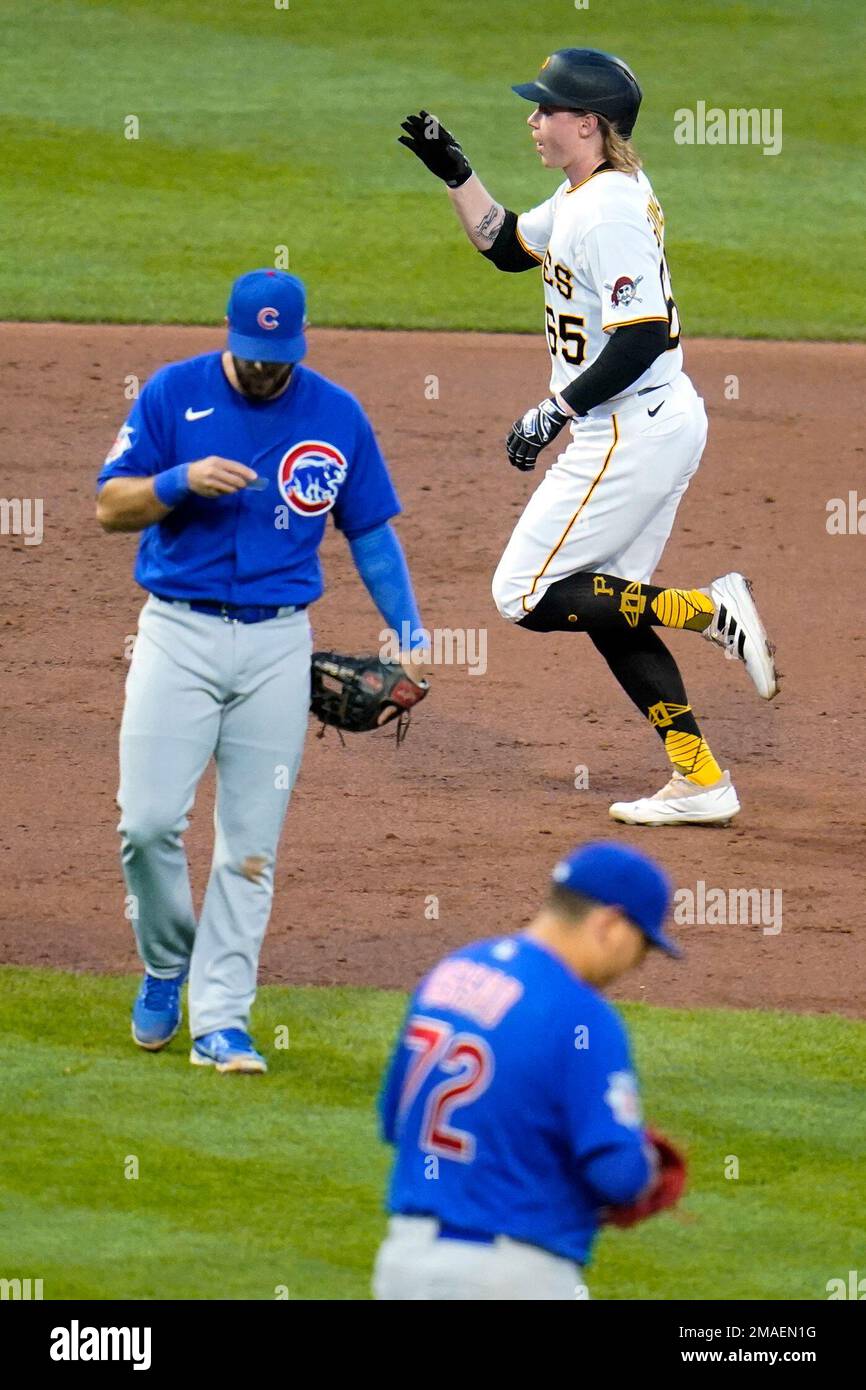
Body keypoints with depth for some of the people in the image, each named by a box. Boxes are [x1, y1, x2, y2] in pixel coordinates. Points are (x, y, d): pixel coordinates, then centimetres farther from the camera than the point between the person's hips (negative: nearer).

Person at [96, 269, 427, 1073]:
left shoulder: (337, 416, 4)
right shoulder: (174, 394, -1)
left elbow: (371, 531, 11)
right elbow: (110, 506, -1)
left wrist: (410, 634, 1)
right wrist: (182, 480, -21)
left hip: (278, 645, 1)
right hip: (178, 634, -1)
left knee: (250, 842, -1)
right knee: (148, 820, -10)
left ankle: (221, 1021, 3)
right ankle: (166, 965, 16)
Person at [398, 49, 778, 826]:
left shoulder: (610, 211, -20)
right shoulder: (584, 196, 11)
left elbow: (642, 339, -26)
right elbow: (509, 247, 27)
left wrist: (554, 414, -22)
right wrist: (454, 171, 17)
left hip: (632, 433, -10)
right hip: (663, 423, 10)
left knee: (527, 596, -6)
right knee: (605, 607, 14)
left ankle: (709, 611, -10)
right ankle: (701, 782, 12)